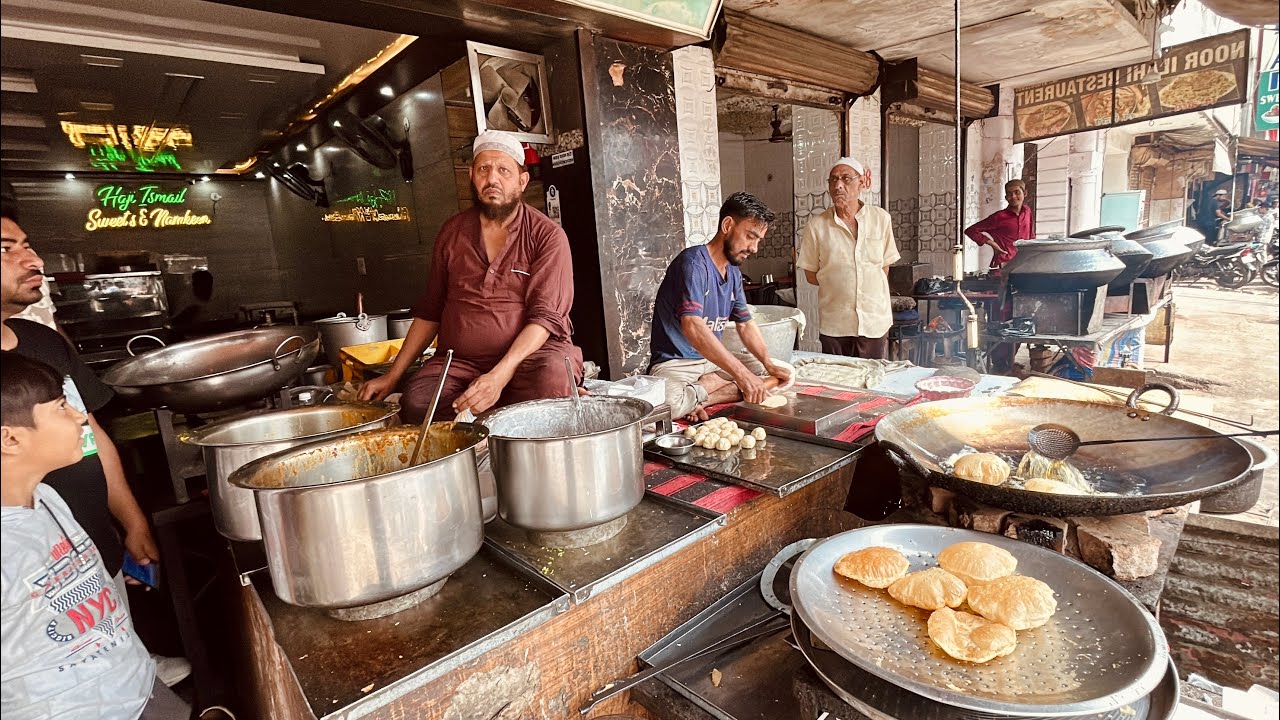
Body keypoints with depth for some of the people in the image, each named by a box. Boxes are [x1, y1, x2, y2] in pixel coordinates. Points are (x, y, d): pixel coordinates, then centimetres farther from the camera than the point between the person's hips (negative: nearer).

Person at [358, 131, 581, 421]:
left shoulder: (547, 236, -2)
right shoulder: (452, 232, 12)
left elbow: (545, 315, -11)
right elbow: (429, 311, 18)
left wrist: (500, 375, -26)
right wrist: (392, 377, 12)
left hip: (530, 353, -3)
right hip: (458, 361, 4)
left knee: (553, 379, -36)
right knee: (414, 404, -25)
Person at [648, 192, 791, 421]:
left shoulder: (733, 273, 9)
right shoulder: (693, 263, -19)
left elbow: (745, 324, 14)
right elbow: (693, 327, -33)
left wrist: (770, 364, -4)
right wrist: (742, 375, -37)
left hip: (714, 359, 9)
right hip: (675, 363, -9)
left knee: (779, 375, 2)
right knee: (667, 403, -40)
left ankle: (703, 396, -10)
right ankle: (721, 386, -12)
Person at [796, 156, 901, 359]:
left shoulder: (881, 219, 3)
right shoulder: (816, 226, -3)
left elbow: (885, 267, 9)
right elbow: (811, 276, 3)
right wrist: (838, 285, -4)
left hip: (875, 321, 2)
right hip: (834, 325, -1)